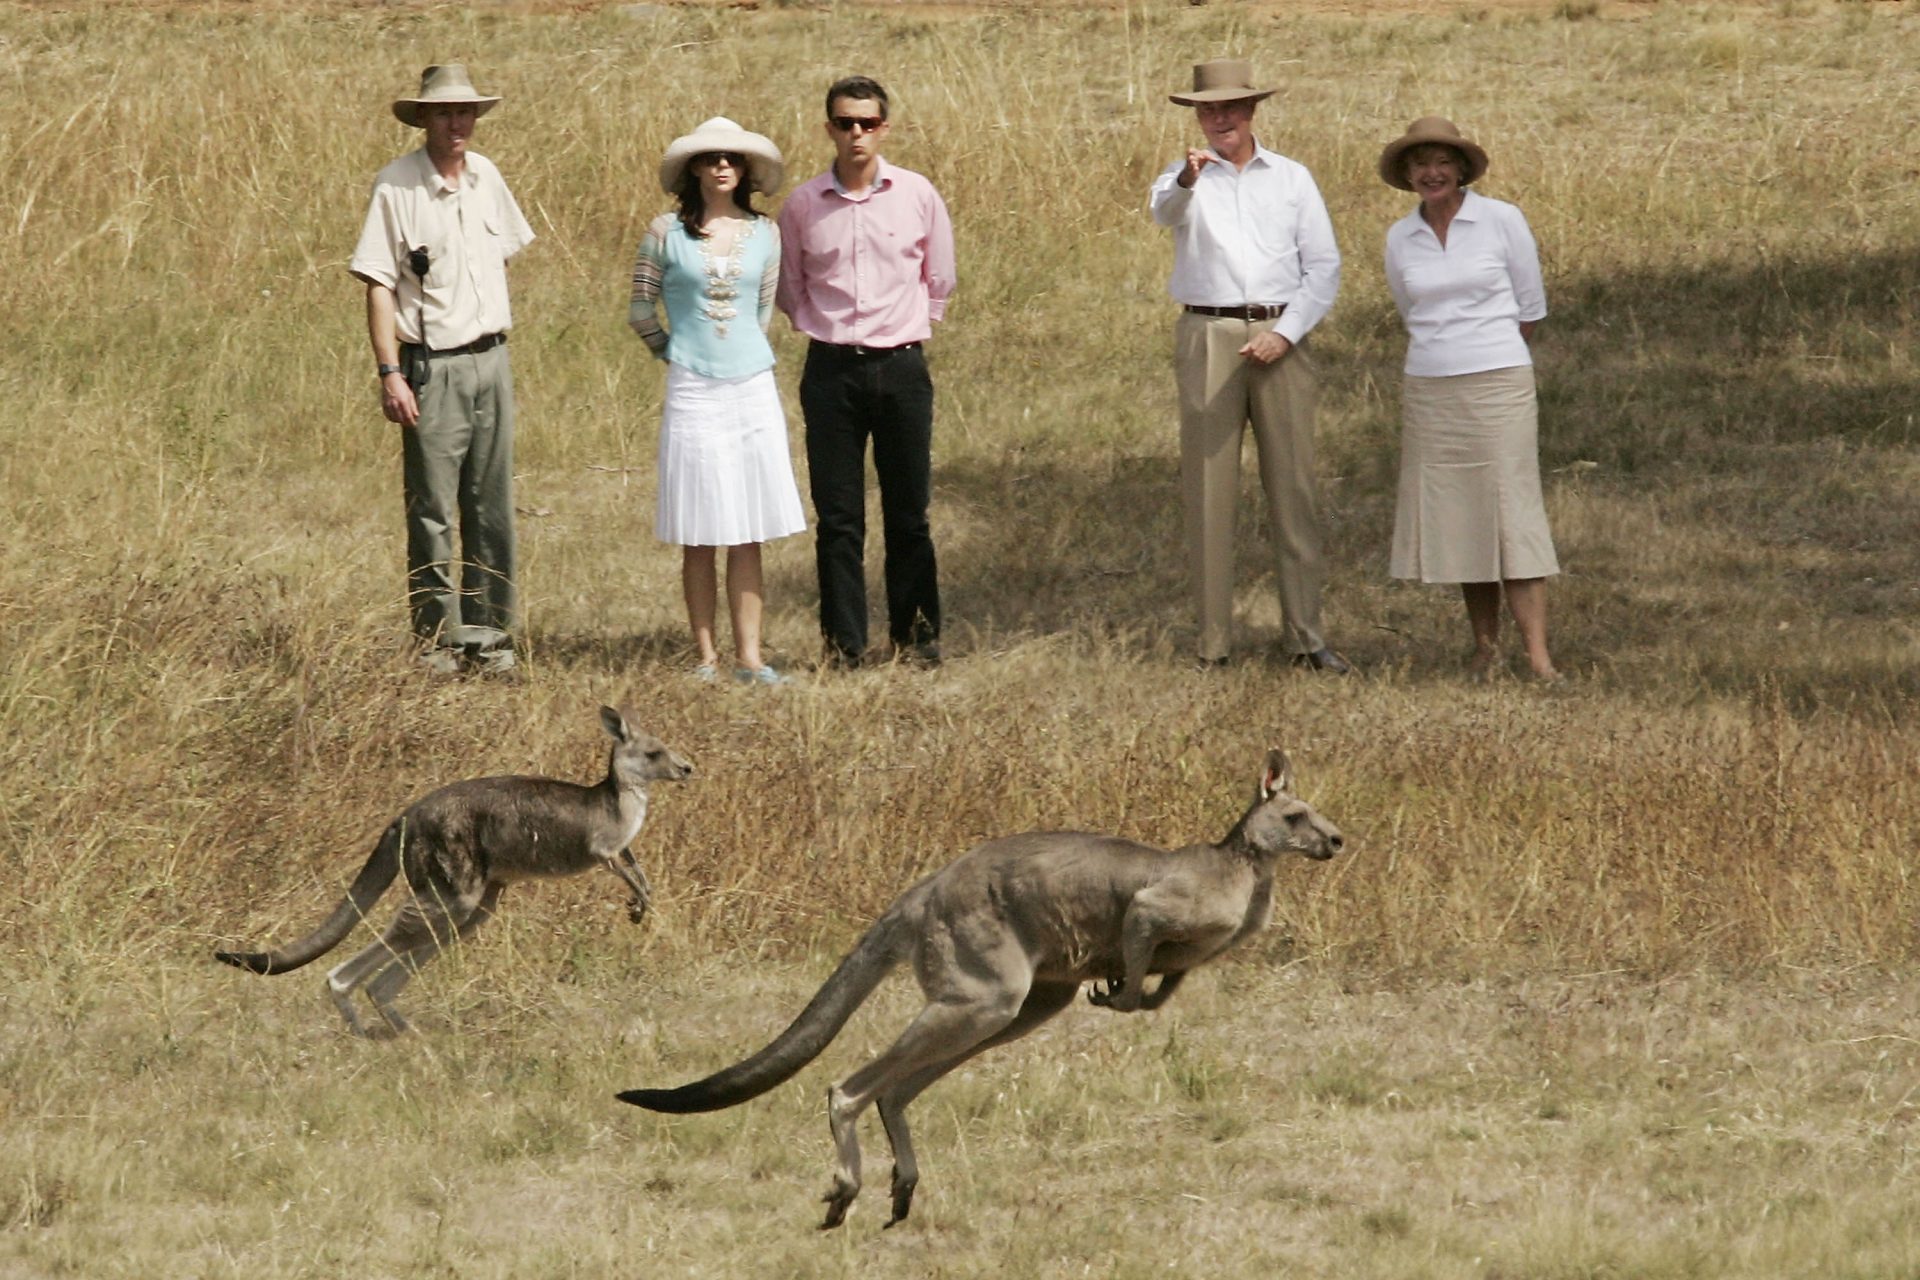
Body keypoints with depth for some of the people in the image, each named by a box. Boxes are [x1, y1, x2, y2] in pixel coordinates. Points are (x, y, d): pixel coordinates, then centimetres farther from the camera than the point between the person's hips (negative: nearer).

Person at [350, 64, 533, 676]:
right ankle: (436, 638, 3)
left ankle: (488, 634, 14)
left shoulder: (486, 178, 9)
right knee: (432, 512, -3)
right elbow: (378, 286, -10)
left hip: (490, 360, 5)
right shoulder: (396, 186, -8)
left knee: (492, 509, 7)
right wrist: (390, 373, -16)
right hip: (433, 367, -5)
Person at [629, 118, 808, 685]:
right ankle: (706, 659, 6)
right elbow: (641, 310, 8)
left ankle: (748, 658, 4)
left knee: (747, 533, 2)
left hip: (753, 389, 2)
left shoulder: (764, 233, 6)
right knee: (699, 537, 1)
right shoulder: (667, 233, 0)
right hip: (693, 393, -2)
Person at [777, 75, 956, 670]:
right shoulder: (803, 204, 1)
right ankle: (842, 640, 8)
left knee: (908, 511, 3)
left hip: (901, 368, 0)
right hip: (832, 370, 0)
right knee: (837, 516, 1)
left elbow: (939, 280, 13)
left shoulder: (917, 195, 0)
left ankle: (916, 636, 12)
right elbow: (788, 286, 16)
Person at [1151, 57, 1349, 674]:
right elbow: (1165, 210, -18)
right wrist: (1186, 180, -41)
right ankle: (1213, 636, 0)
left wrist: (1285, 333, -5)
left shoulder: (1291, 178, 12)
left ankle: (1303, 632, 1)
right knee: (1208, 488, -2)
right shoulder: (1188, 177, 7)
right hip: (1207, 339, -1)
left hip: (1279, 338, 1)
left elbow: (1324, 266, 9)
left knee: (1293, 485, -2)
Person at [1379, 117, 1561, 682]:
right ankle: (1485, 645, 13)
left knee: (1512, 516, -8)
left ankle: (1538, 656, -11)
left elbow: (1530, 310, 5)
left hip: (1498, 385, -4)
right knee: (1458, 522, 4)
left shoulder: (1502, 221, -3)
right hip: (1430, 395, 4)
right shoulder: (1400, 240, 7)